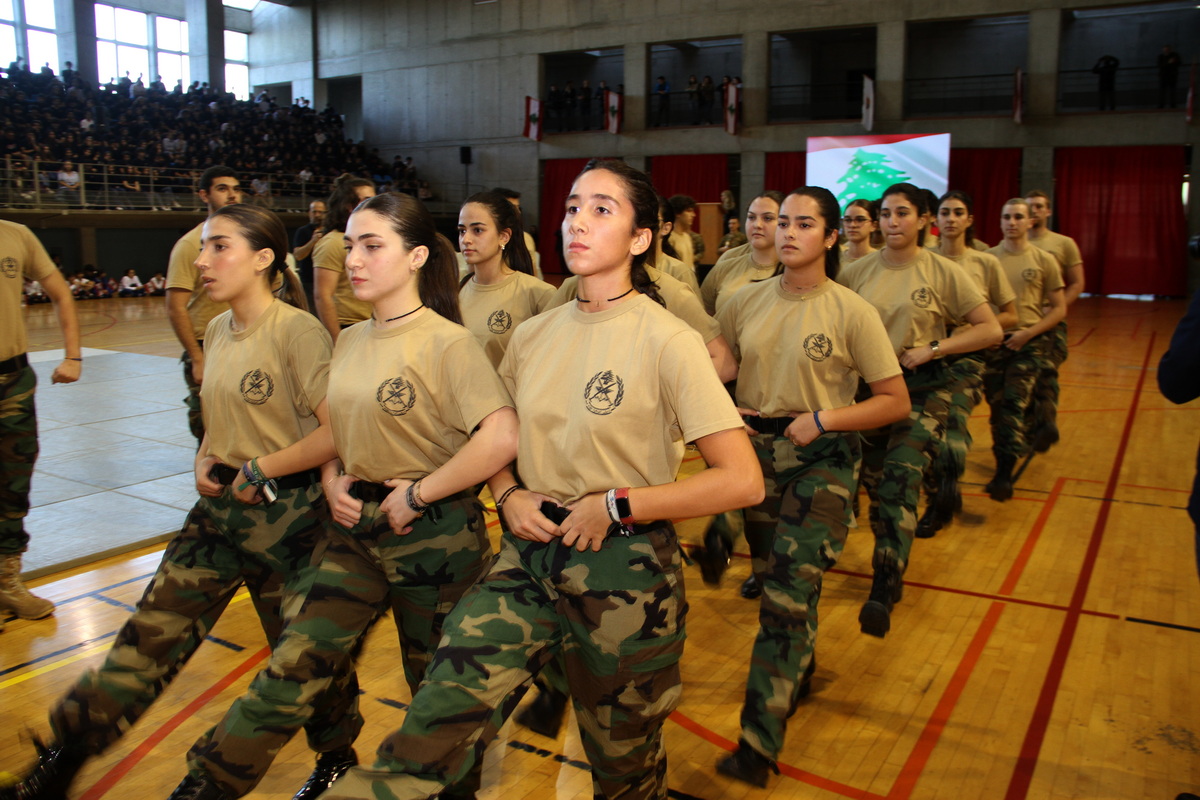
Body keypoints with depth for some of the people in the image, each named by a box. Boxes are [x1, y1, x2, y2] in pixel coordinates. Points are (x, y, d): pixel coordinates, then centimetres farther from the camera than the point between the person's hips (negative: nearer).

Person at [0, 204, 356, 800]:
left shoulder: (298, 331, -16)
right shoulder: (217, 331, 8)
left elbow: (338, 432, -22)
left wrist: (259, 471, -14)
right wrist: (205, 460, 4)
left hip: (285, 515, -6)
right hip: (218, 507, 7)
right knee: (150, 636, 7)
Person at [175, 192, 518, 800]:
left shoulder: (446, 342, -16)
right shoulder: (350, 340, 7)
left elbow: (502, 438, -28)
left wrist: (417, 495, -20)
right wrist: (332, 479, 1)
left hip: (432, 534, -5)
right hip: (356, 528, 6)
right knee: (292, 669, 2)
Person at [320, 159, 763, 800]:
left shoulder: (665, 340, -12)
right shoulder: (532, 336, 5)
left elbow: (743, 481, -17)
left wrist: (615, 505, -16)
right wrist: (509, 495, -2)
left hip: (624, 570, -3)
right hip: (528, 558, 4)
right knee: (432, 733, -14)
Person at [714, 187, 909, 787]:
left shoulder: (852, 312, -8)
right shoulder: (748, 301, 3)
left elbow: (896, 401, -6)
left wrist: (823, 419, -17)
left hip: (820, 463, -4)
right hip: (755, 450, 5)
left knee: (787, 593, -11)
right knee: (780, 583, 18)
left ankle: (759, 743, -3)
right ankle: (801, 669, 46)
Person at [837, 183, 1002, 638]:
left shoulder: (942, 272, -4)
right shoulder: (857, 272, 2)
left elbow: (990, 330, -4)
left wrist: (932, 349, -13)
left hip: (921, 390, -3)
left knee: (900, 484, -18)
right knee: (875, 487, 10)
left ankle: (883, 592, -21)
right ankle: (893, 569, 32)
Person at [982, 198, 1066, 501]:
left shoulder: (1043, 260, 2)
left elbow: (1059, 309, 4)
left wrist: (1028, 332, -10)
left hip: (1030, 342, -2)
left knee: (1015, 401, -15)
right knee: (997, 405, 6)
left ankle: (1004, 474, -17)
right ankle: (1003, 460, 23)